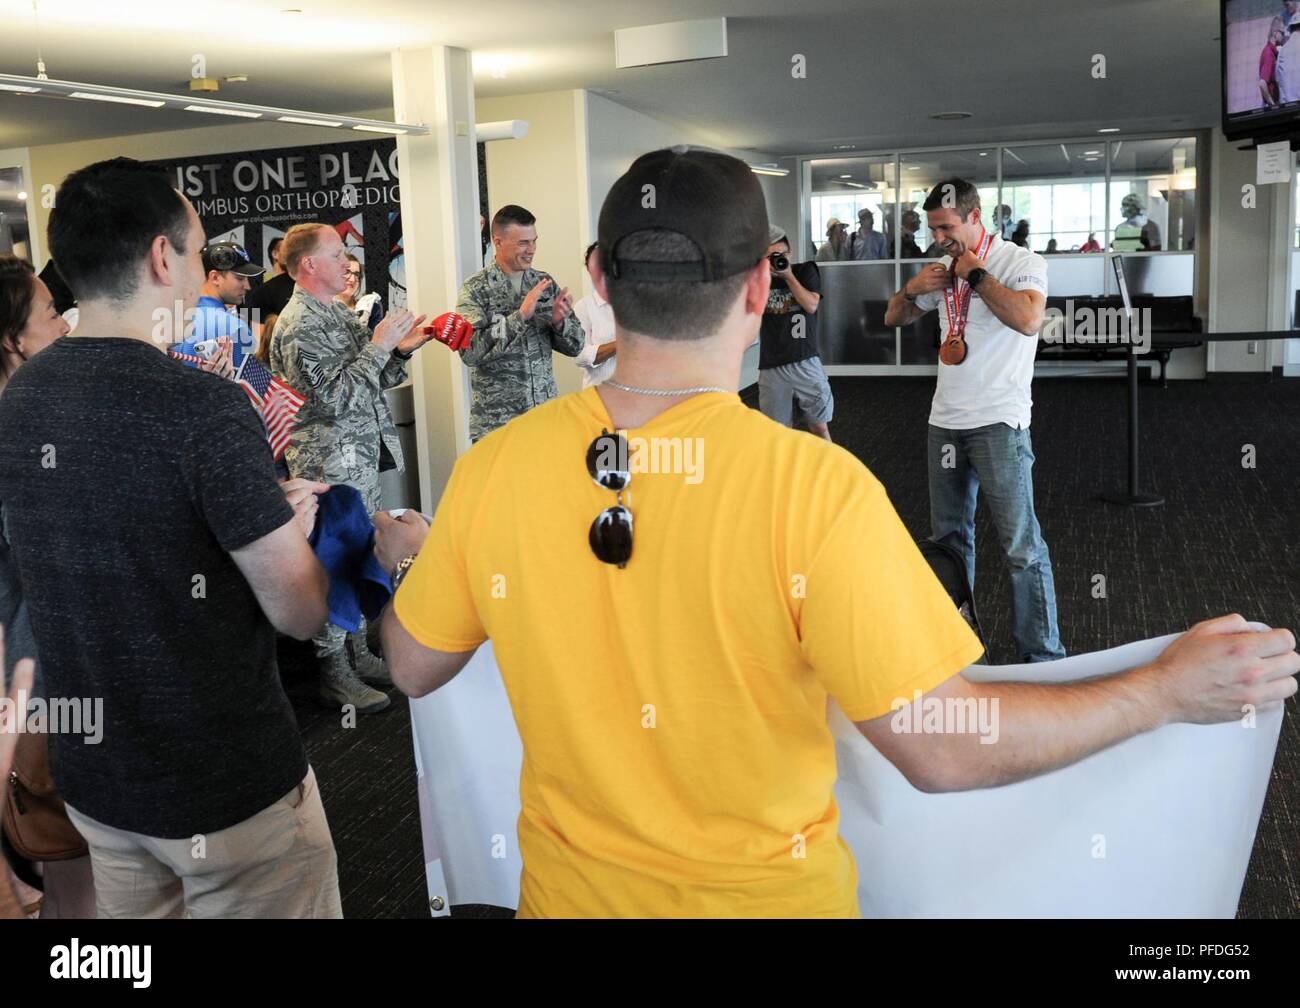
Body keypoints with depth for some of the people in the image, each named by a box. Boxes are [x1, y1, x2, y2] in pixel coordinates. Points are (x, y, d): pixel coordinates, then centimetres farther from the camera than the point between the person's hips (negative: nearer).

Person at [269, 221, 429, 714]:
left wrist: (400, 350, 1)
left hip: (361, 457, 10)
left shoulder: (337, 313, 14)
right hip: (330, 464, -9)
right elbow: (334, 398, -24)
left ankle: (358, 654, 28)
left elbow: (371, 383, 18)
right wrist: (378, 346, -20)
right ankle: (334, 675, 9)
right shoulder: (299, 326, -16)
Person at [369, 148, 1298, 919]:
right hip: (764, 893, -2)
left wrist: (411, 560, 21)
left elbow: (415, 668, -1)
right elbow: (940, 752, -23)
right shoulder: (816, 487, -27)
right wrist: (1167, 691, -11)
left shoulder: (491, 468, -16)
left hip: (569, 886, 3)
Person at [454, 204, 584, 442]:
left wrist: (560, 321, -15)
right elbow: (470, 351, -20)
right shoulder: (475, 289, -7)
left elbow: (575, 346, 6)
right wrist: (520, 315, -24)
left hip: (547, 415, 4)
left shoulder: (545, 283, 5)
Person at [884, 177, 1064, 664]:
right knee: (949, 536, 15)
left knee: (1020, 545, -5)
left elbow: (1028, 319, -27)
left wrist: (976, 274, -16)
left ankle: (1043, 655, 4)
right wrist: (912, 288, 0)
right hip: (945, 421, 7)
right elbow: (894, 317, 21)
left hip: (999, 422, -7)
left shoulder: (1021, 262, -7)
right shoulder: (946, 269, 12)